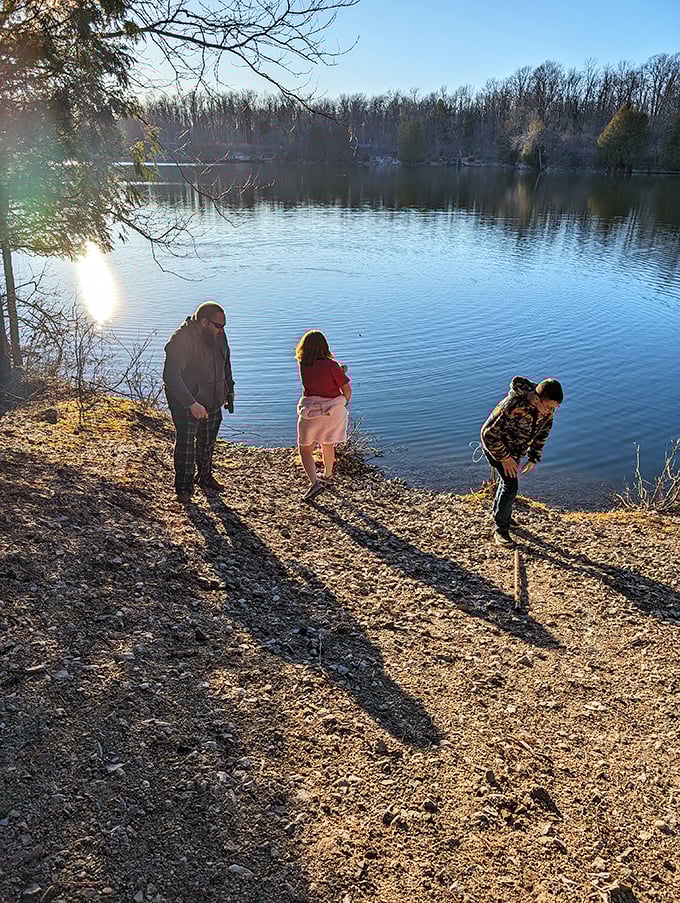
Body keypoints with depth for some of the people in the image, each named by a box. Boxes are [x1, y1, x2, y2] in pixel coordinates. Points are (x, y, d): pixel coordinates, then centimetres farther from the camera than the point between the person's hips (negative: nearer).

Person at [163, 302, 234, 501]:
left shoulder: (218, 335, 0)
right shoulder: (181, 340, -24)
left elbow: (225, 363, 17)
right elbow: (171, 376, -31)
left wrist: (229, 392, 19)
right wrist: (191, 404, -38)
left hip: (213, 402, 7)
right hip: (185, 404, -6)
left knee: (208, 443, 17)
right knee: (186, 444, -6)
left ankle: (205, 477, 35)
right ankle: (184, 487, 6)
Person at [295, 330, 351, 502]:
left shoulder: (302, 364, -6)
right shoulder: (331, 365, -16)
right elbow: (347, 389, -10)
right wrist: (345, 403, 10)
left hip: (310, 409, 0)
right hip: (333, 409, 1)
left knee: (305, 450, 9)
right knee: (328, 444, 24)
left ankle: (315, 482, -11)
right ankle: (327, 474, 45)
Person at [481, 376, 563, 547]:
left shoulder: (547, 411, -16)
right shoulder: (512, 406, -39)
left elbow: (541, 434, 3)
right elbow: (489, 434, -30)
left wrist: (534, 458, 1)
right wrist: (504, 458, -24)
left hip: (514, 449, 7)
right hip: (495, 445, -7)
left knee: (508, 481, 22)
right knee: (510, 485, -14)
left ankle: (501, 515, 45)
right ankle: (500, 530, -3)